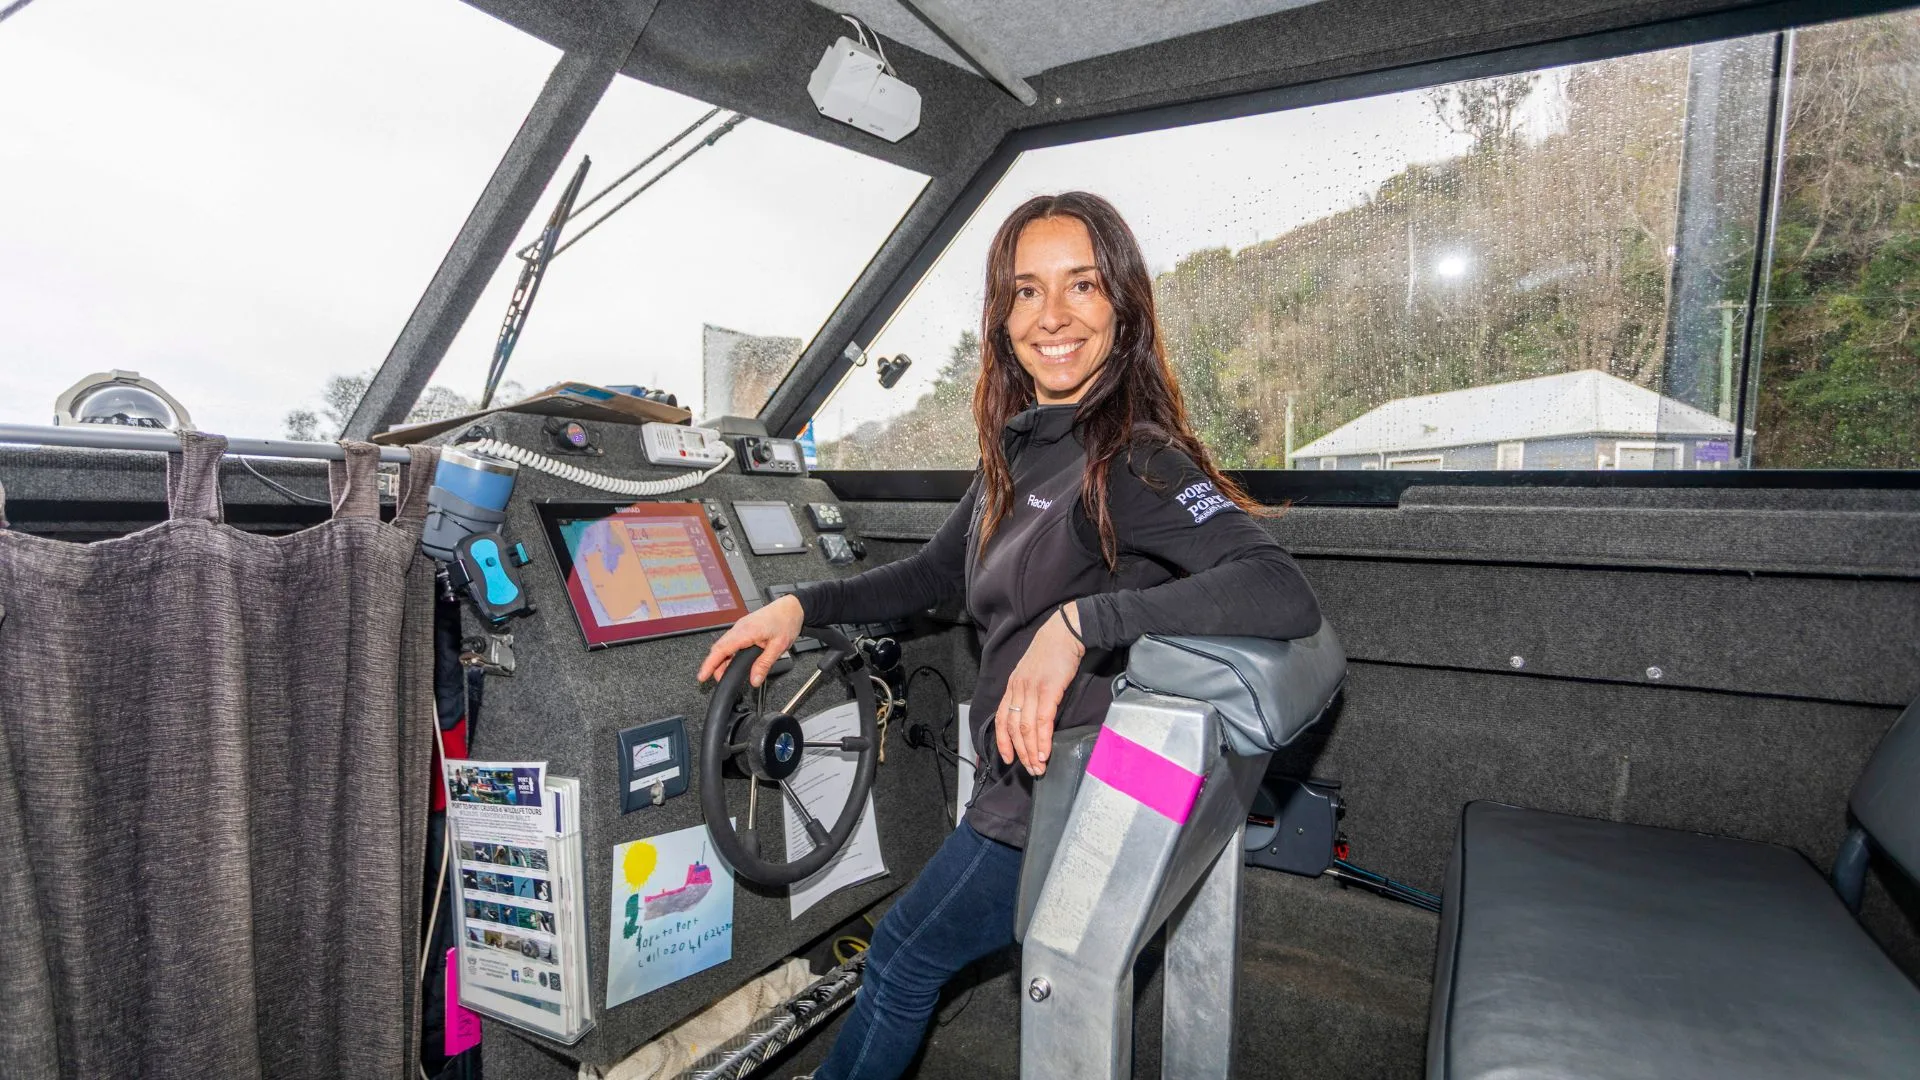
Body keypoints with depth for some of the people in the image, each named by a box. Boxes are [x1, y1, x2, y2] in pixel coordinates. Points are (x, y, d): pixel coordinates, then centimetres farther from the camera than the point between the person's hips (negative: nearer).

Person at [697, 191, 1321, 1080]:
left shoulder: (1131, 459, -23)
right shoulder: (1020, 449, 3)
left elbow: (1286, 598, -36)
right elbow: (935, 574, 15)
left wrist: (1082, 620, -42)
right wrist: (801, 606, 5)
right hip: (1024, 782, 7)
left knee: (899, 961, 14)